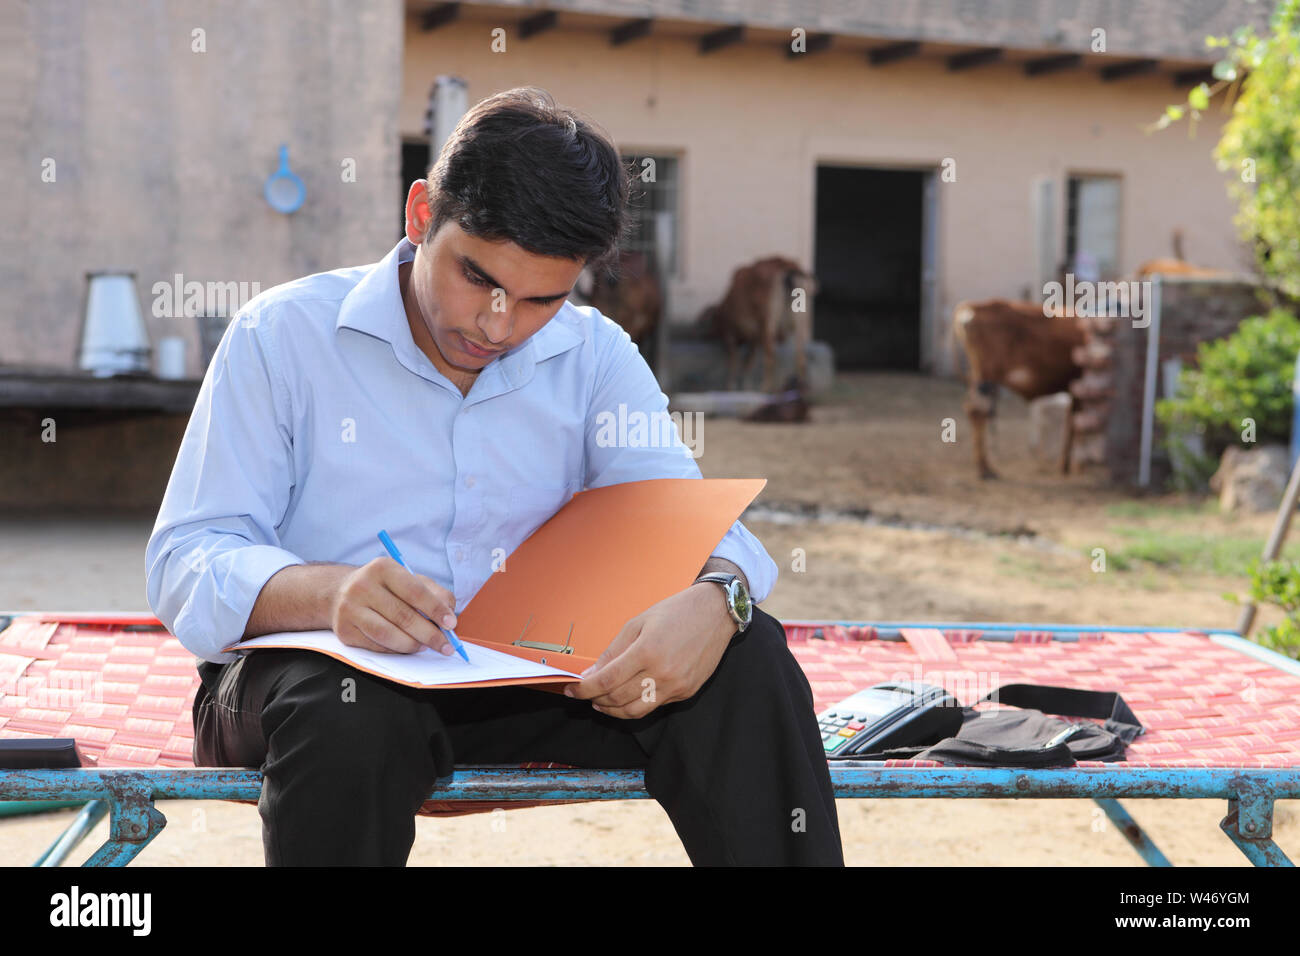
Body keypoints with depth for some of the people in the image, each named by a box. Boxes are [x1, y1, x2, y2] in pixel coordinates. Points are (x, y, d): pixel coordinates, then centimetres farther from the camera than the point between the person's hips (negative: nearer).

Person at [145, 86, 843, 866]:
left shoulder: (594, 356, 9)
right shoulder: (284, 335, -2)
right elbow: (185, 561, -8)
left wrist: (715, 598, -28)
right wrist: (324, 594, -31)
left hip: (527, 680, 3)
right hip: (321, 677, -2)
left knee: (746, 656, -19)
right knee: (353, 715, -38)